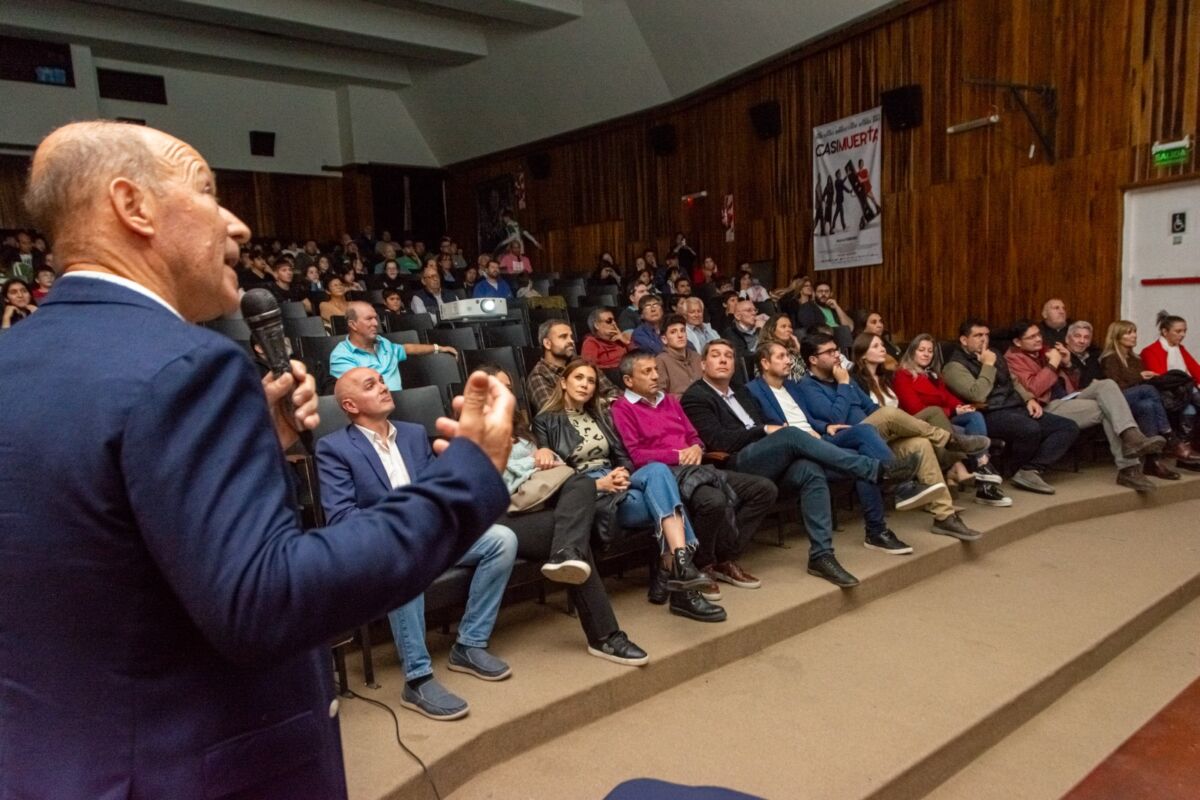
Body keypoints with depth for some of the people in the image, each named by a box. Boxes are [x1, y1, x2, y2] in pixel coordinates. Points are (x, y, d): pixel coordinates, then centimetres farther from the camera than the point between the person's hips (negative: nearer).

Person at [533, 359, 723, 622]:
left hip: (616, 485, 5)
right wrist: (598, 483, -18)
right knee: (661, 500, -29)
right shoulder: (545, 422, 7)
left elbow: (622, 456, 17)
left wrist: (624, 475, -9)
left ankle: (680, 564, -41)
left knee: (656, 469, -31)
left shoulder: (601, 417, 26)